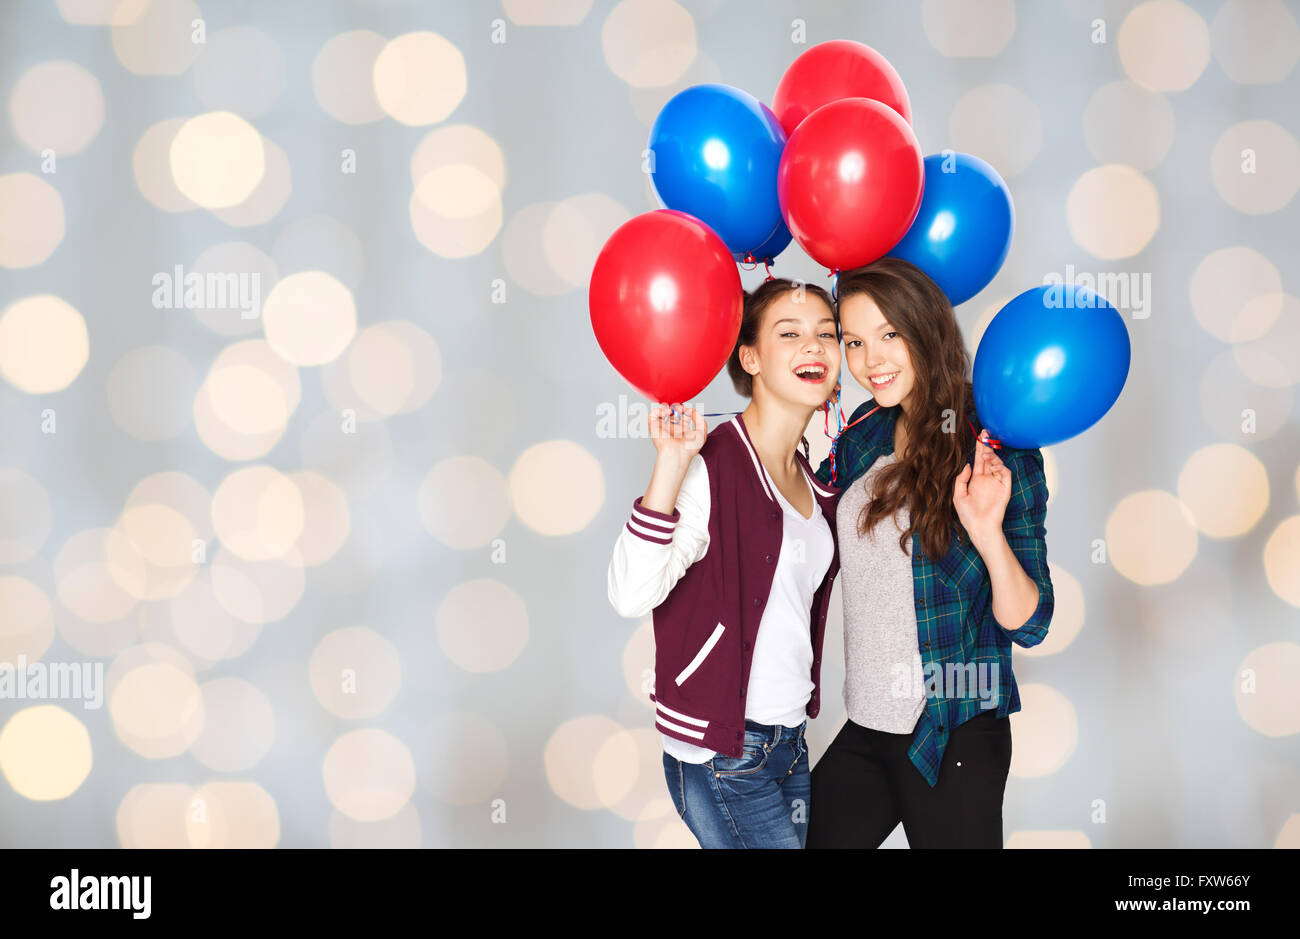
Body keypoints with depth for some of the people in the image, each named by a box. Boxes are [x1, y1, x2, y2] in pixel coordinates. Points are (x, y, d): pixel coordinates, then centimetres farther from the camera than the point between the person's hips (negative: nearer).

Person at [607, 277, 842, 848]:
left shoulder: (813, 483, 10)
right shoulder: (711, 466, -16)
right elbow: (632, 595, -28)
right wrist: (670, 465, -33)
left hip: (789, 738, 8)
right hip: (720, 752, -8)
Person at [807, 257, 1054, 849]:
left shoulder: (994, 451, -11)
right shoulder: (866, 435, 5)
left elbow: (1028, 624, -13)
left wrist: (989, 535, -31)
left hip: (953, 739, -6)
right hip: (865, 730, 6)